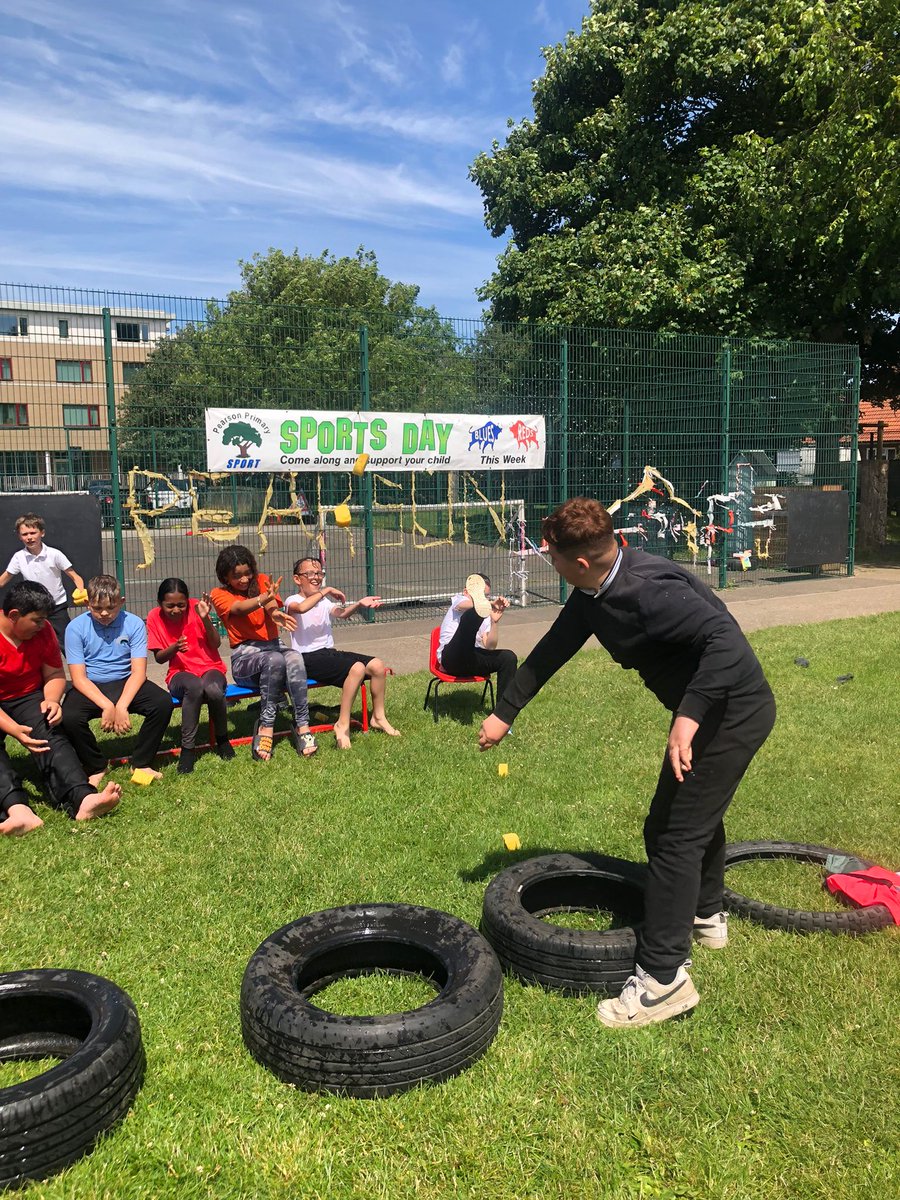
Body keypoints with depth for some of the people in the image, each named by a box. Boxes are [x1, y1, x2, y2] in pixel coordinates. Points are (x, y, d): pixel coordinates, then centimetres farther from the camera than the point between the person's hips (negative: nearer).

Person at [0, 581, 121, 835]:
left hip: (27, 698, 3)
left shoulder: (42, 630, 0)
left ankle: (82, 799, -50)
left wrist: (52, 700, -16)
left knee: (49, 731, -28)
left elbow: (54, 674, 7)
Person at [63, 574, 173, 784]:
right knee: (69, 717, -31)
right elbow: (78, 678, -12)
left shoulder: (134, 624, -7)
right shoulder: (76, 628, -9)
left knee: (164, 703, -25)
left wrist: (121, 706, -26)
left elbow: (138, 672, -11)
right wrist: (107, 706, -25)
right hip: (90, 688, -1)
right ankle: (96, 767, -1)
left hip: (125, 683, 1)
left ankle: (141, 763, -4)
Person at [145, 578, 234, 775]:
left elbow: (216, 644, -7)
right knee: (194, 686, -38)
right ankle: (188, 748, -24)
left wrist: (205, 618, -23)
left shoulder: (195, 607, -6)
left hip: (210, 668, 0)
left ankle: (222, 739, -8)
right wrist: (174, 648, -22)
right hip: (180, 673, 0)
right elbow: (159, 658, 0)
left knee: (213, 689, -36)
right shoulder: (154, 617, -3)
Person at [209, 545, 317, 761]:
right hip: (244, 656, -3)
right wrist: (263, 599, -44)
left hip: (273, 646, 3)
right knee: (275, 660, -37)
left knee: (295, 657, -33)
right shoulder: (219, 595, 2)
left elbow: (272, 606, -12)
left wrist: (275, 613, -39)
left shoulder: (261, 581, 11)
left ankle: (302, 725, -34)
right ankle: (266, 726, -29)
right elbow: (239, 608, -21)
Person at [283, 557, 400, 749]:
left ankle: (378, 717, 7)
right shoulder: (292, 601, -3)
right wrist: (325, 591, -24)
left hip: (329, 653, 7)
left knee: (377, 665, -9)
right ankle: (343, 725, -21)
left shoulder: (325, 602, 16)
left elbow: (341, 614, -6)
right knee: (357, 668, -29)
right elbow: (301, 608, -29)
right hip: (309, 658, -7)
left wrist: (359, 604, -25)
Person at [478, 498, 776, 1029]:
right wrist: (505, 713, 15)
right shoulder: (595, 593, 0)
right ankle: (705, 916, 49)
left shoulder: (648, 589, -30)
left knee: (674, 833, -8)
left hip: (734, 709, -10)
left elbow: (727, 639, -37)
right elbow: (552, 651, 9)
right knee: (698, 811, 26)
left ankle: (663, 979, 1)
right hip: (708, 707, 10)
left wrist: (688, 716, -41)